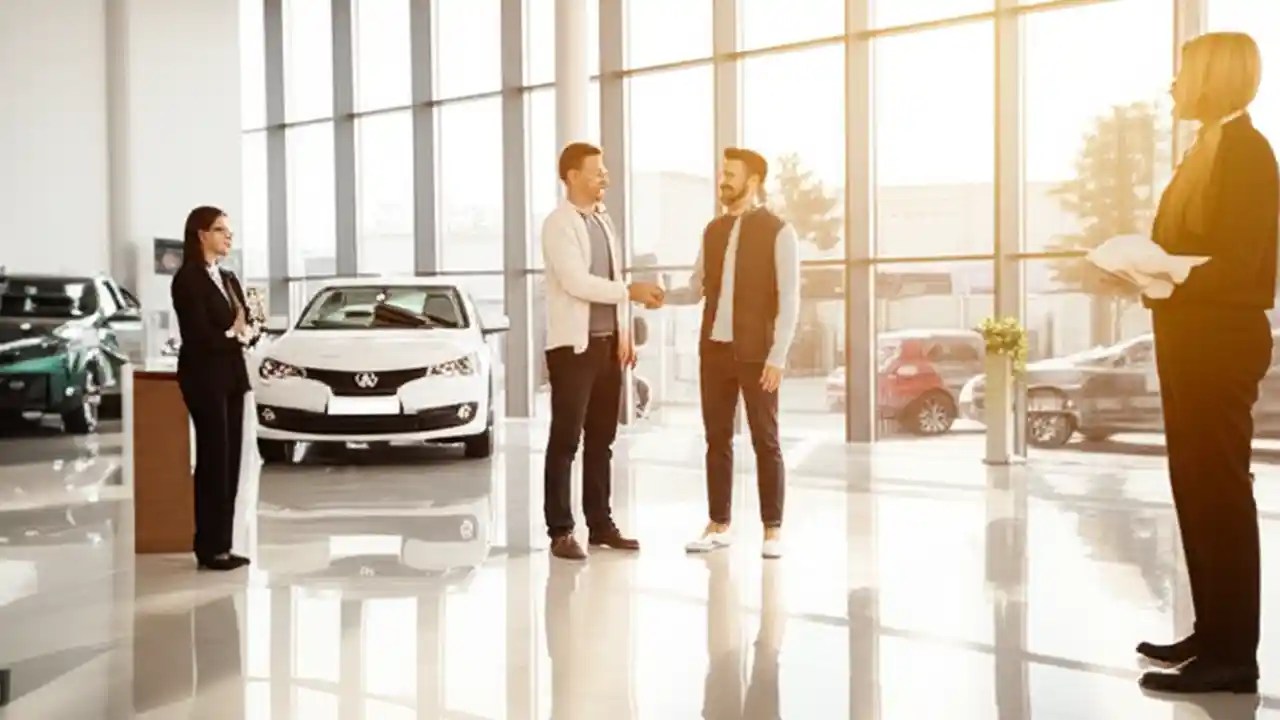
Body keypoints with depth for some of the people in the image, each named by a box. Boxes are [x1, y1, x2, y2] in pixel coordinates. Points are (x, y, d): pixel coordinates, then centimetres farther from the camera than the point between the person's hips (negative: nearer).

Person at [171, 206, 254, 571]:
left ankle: (222, 544, 11)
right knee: (213, 460, -6)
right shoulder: (187, 279, -8)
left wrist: (242, 333, -9)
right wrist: (233, 336, -2)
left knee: (231, 462, 6)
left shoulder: (229, 280, 17)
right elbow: (199, 335, -16)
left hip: (232, 376, 8)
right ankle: (209, 548, 0)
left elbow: (244, 326, 12)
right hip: (204, 377, -8)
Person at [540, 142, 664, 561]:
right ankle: (560, 532, 3)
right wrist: (632, 291, -19)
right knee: (566, 439, -3)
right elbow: (576, 283, -20)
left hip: (608, 343, 7)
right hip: (573, 345, -7)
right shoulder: (559, 224, -9)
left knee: (602, 439, 11)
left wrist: (626, 336, 11)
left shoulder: (603, 220, 15)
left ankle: (600, 525, 19)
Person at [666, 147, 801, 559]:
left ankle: (772, 530, 10)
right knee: (717, 439, 8)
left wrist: (777, 357, -17)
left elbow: (789, 300, -10)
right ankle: (718, 526, 17)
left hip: (756, 353, -5)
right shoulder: (713, 231, 11)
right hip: (714, 349, 5)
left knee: (765, 442, 1)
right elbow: (696, 291, 13)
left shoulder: (778, 232, -7)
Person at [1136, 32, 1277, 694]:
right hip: (1194, 339, 10)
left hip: (1221, 340, -10)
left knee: (1220, 488, -7)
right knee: (1197, 487, 12)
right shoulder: (1209, 146, 18)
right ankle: (1213, 632, 21)